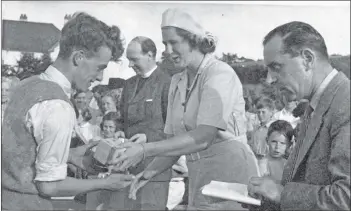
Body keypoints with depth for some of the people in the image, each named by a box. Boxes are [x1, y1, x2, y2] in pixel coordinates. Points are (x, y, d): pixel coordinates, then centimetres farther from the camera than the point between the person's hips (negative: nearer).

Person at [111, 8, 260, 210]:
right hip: (198, 179, 6)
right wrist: (150, 172, -5)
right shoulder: (177, 82, 10)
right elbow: (176, 140, 10)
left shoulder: (220, 74, -12)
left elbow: (203, 137, -24)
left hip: (230, 171, -6)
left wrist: (145, 150, -27)